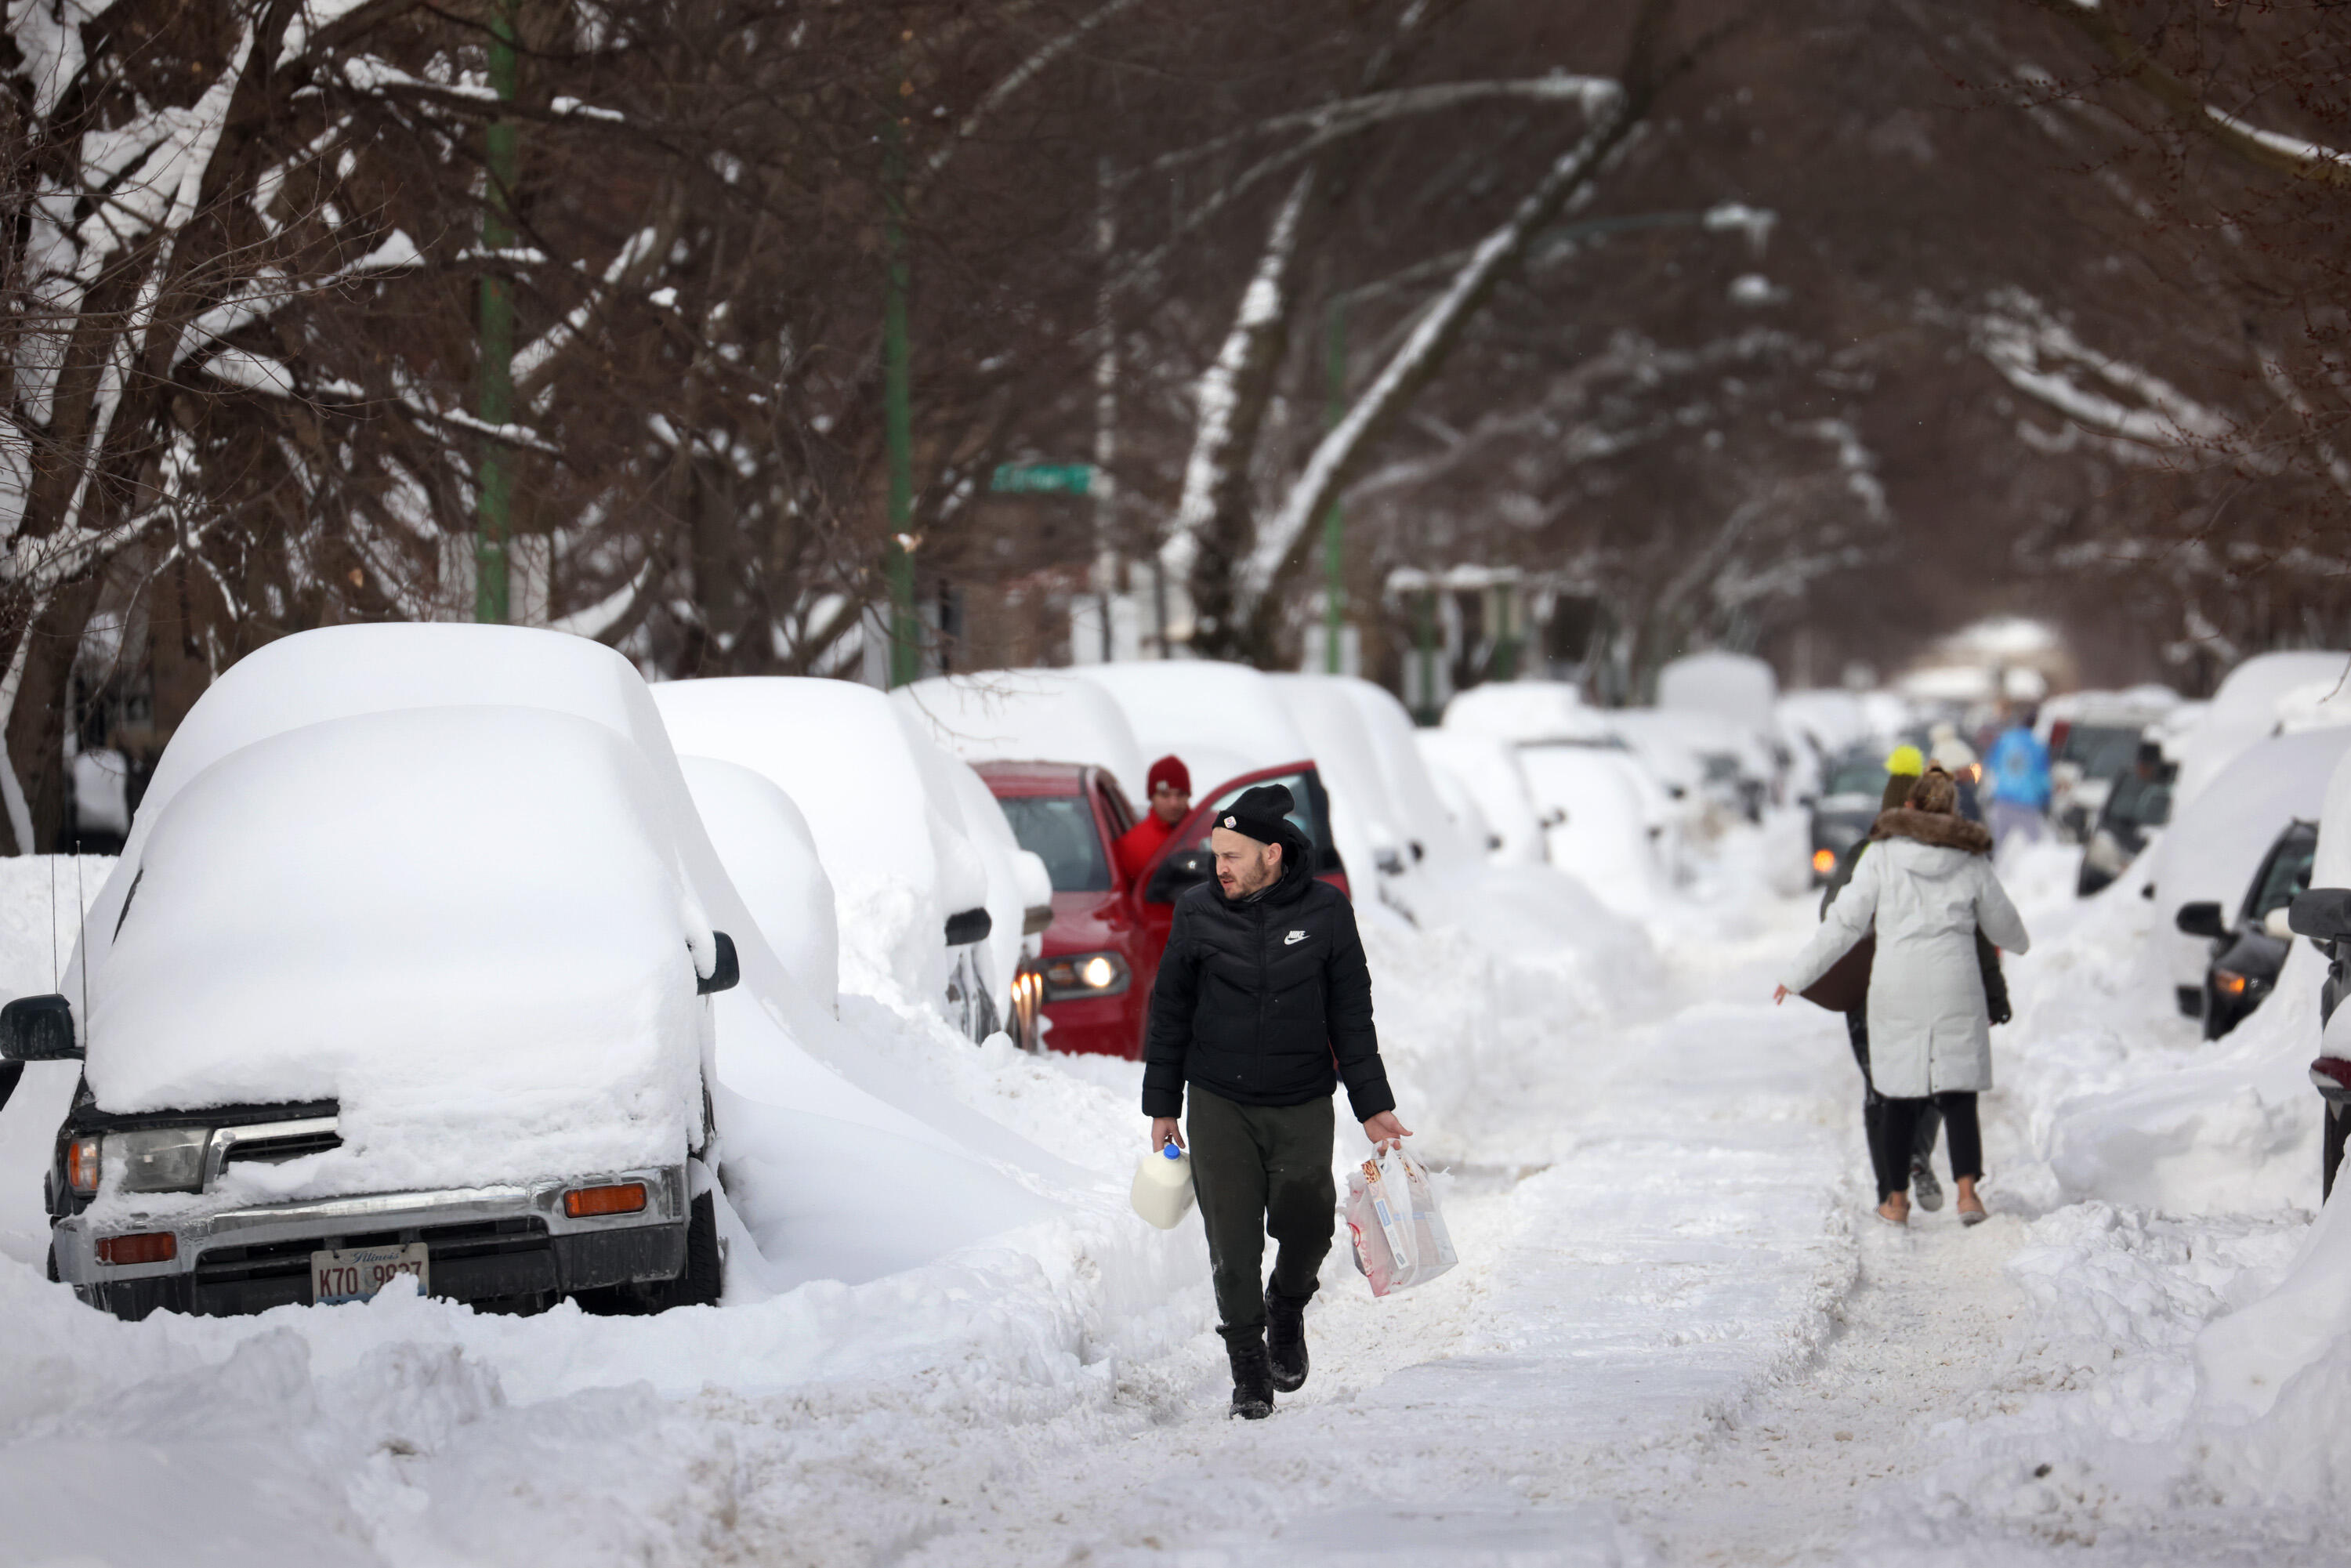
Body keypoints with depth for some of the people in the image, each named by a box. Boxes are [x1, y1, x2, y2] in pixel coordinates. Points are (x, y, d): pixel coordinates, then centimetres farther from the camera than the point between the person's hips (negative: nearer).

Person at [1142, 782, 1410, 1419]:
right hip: (1219, 1106, 0)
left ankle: (1288, 1307, 27)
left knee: (1308, 1223, -5)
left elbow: (1351, 1016, 4)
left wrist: (1373, 1106, 2)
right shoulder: (1197, 912, -3)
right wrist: (1161, 1107, 8)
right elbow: (1170, 1015, 7)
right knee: (1233, 1243, -3)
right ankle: (1248, 1365, 12)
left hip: (1303, 1105, 0)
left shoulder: (1325, 912, -4)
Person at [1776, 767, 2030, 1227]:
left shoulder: (1883, 857, -3)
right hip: (1956, 989, 1)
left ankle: (1896, 1199, 14)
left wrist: (1798, 976, 6)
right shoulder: (1971, 861, 3)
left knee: (1900, 1095, 11)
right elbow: (2002, 924, 16)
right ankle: (1967, 1190, -13)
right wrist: (2018, 942, 41)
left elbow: (1845, 923, -3)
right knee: (1957, 1093, 4)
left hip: (1896, 987, -1)